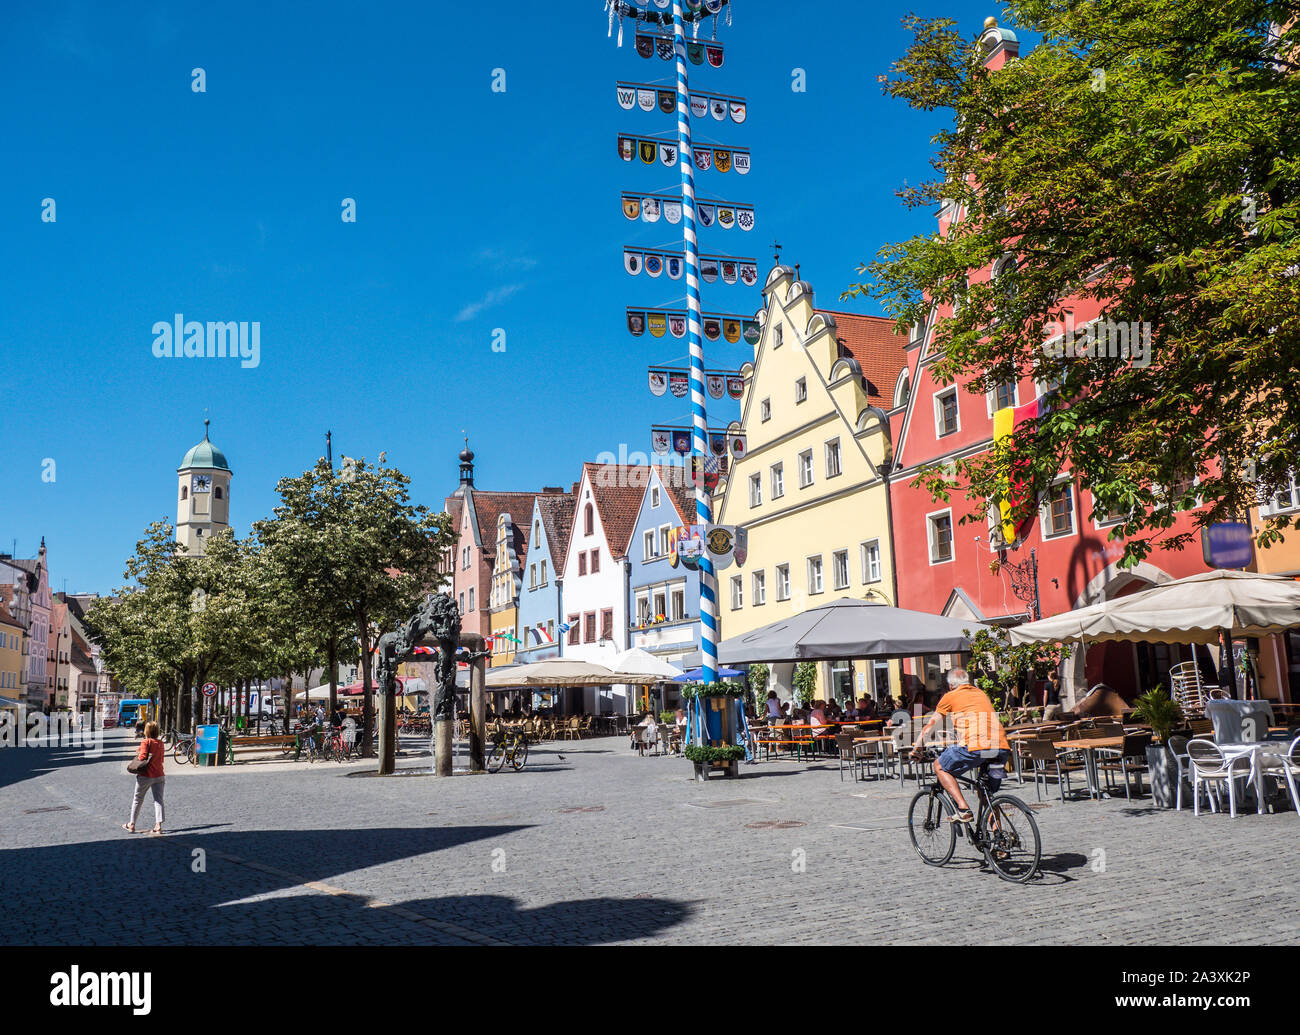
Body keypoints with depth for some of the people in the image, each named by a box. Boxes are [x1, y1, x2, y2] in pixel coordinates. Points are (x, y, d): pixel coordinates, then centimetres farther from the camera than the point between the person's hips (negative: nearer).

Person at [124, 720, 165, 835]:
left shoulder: (146, 742, -10)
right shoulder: (161, 743, 8)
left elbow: (142, 756, -18)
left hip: (145, 775, -4)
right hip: (159, 775, 4)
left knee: (137, 800, 12)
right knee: (158, 800, 1)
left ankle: (131, 825, 21)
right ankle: (158, 825, -10)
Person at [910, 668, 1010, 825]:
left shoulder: (950, 697, 15)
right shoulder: (981, 693, 30)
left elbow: (929, 726, 18)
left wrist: (916, 748, 30)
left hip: (975, 745, -6)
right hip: (1002, 747, 6)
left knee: (940, 767, 15)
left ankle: (963, 809, -1)